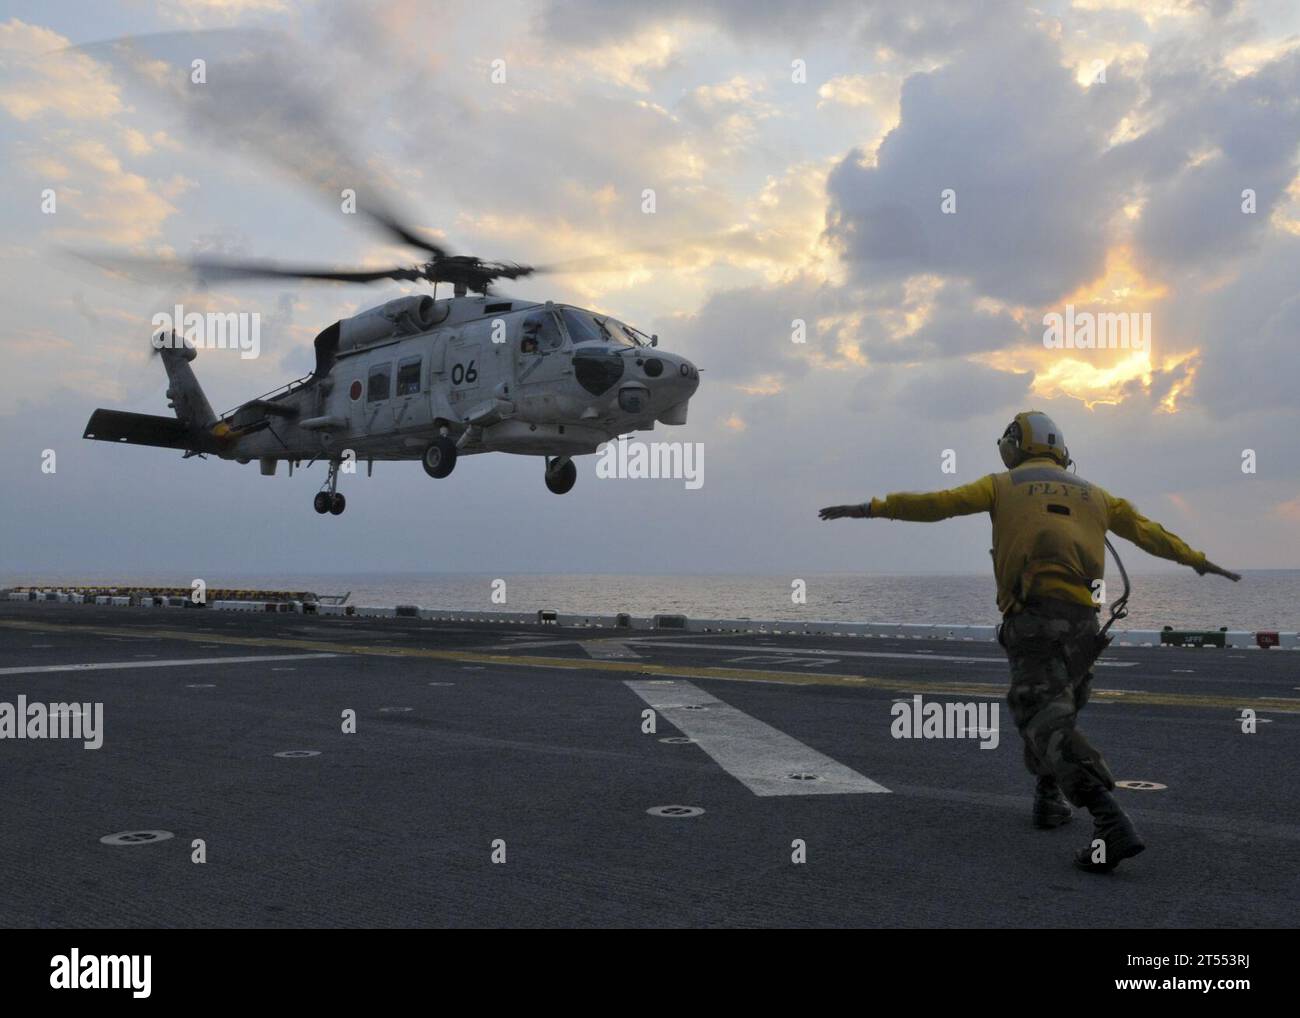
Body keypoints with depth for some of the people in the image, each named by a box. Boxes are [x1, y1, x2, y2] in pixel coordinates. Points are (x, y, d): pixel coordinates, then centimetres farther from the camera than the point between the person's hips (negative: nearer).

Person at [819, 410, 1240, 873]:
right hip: (1081, 618, 5)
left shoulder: (1004, 485, 11)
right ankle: (1049, 799, 31)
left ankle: (1112, 824, -28)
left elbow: (938, 502, 0)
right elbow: (1149, 531, 32)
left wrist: (870, 509, 1)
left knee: (1048, 725, -12)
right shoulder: (1092, 495, 23)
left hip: (1031, 618, -5)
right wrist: (1197, 560, 47)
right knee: (1057, 710, 28)